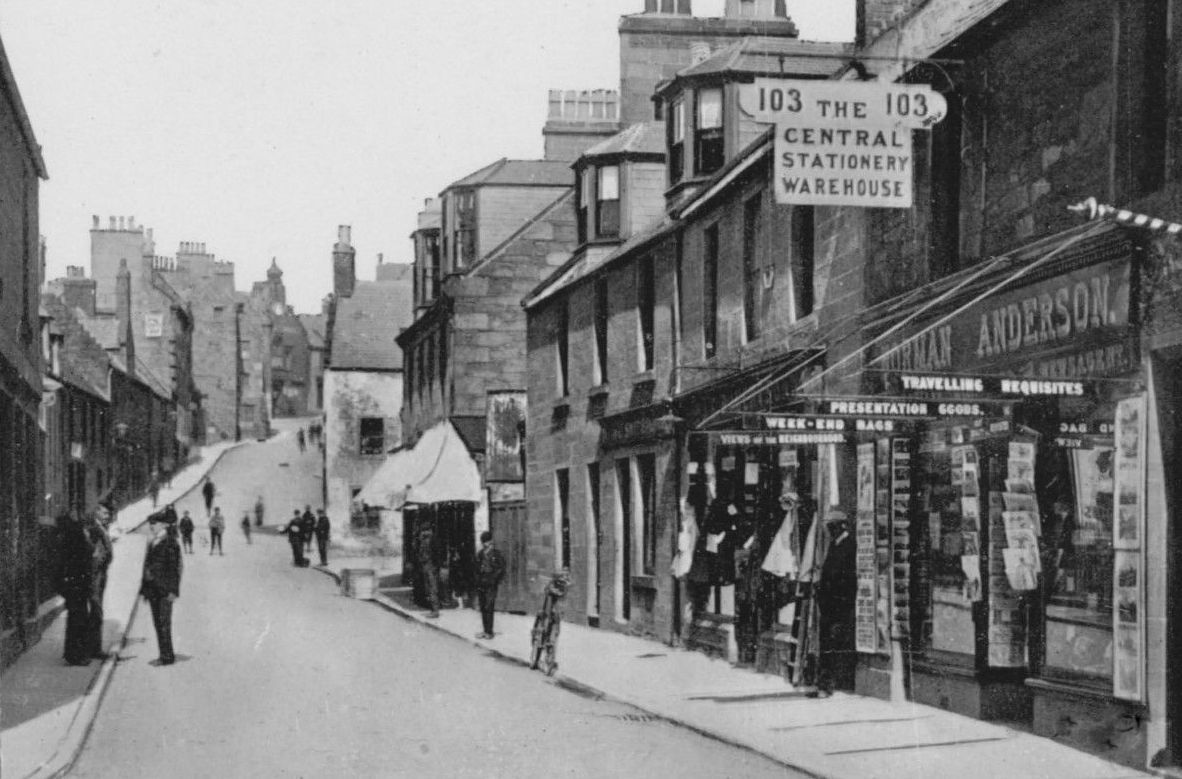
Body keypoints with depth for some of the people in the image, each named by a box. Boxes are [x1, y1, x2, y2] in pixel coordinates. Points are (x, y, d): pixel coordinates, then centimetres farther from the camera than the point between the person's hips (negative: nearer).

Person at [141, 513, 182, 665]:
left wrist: (172, 590, -17)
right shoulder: (152, 543, 16)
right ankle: (165, 654, 15)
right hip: (152, 589, 8)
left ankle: (167, 656, -6)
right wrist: (145, 588, 16)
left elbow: (174, 568, -12)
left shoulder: (170, 543, -9)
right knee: (157, 623, 9)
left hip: (164, 589, -8)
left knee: (164, 622, -8)